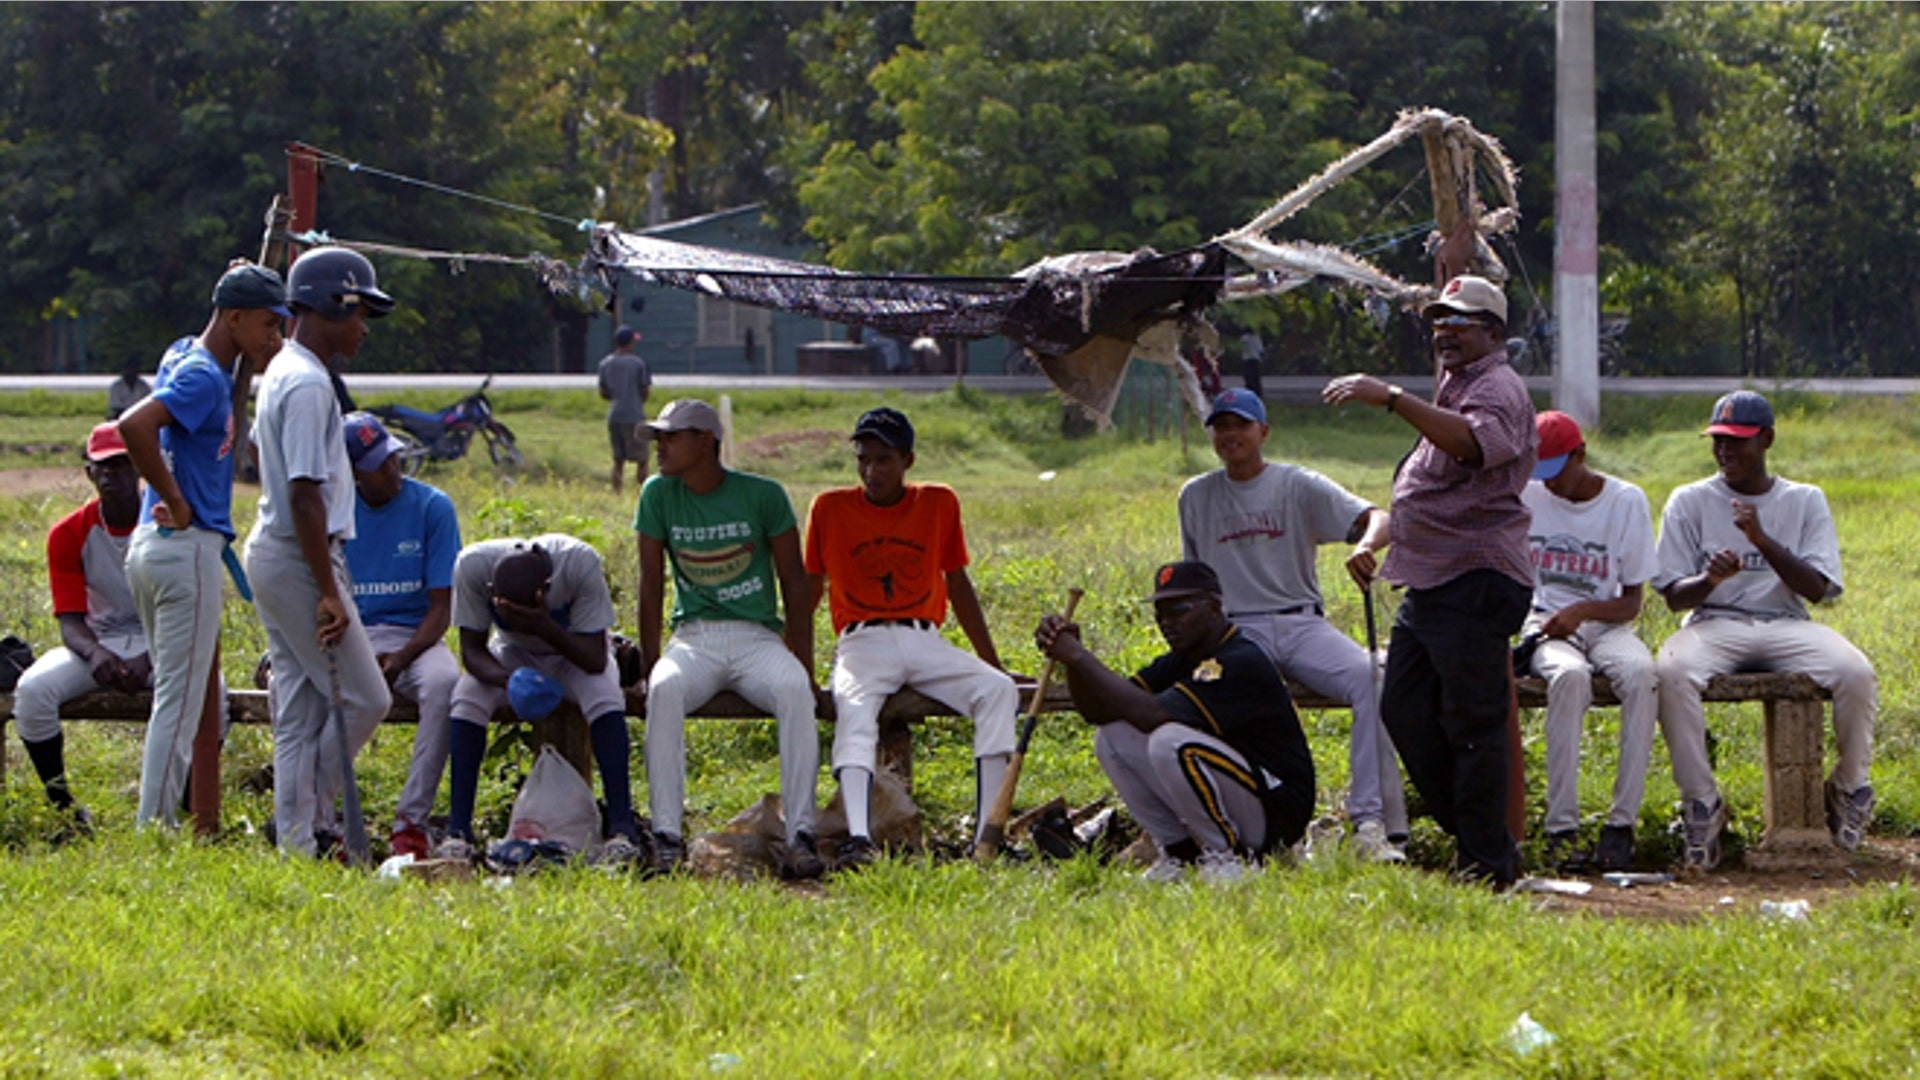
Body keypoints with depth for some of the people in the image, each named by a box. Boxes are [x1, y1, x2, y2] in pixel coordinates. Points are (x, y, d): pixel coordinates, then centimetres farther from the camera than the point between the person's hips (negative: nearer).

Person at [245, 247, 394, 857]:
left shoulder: (282, 372, 13)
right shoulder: (309, 384, -18)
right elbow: (305, 496, -23)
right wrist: (328, 592, -23)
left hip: (272, 552, 10)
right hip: (299, 559, -10)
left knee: (300, 708, 11)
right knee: (364, 698, -4)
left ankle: (298, 839, 12)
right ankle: (305, 822, 0)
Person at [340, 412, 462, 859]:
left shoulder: (432, 507, -1)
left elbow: (441, 608, -4)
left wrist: (399, 660, -20)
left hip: (413, 636, -1)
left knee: (444, 682, -36)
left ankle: (411, 823, -29)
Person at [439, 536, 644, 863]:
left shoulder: (580, 562, -35)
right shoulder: (473, 565, -31)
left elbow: (596, 660, -33)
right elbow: (472, 648, -23)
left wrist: (545, 628, -50)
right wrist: (508, 678, -44)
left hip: (575, 655, -2)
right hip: (512, 656, 2)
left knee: (604, 695, -33)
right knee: (467, 697, -28)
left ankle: (622, 830, -32)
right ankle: (457, 833, -26)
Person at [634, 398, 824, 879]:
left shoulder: (763, 495, -1)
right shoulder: (659, 495, 4)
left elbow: (794, 583, 2)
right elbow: (652, 582, 5)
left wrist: (804, 668, -4)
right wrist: (648, 667, -1)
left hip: (758, 638, -1)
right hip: (694, 637, 1)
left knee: (794, 690, -34)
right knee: (664, 690, -34)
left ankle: (801, 835, -34)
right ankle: (666, 837, -36)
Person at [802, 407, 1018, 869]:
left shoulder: (939, 503, 9)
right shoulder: (830, 508, 6)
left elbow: (958, 584, 17)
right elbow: (809, 589, 13)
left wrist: (992, 662, 17)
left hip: (925, 641, 2)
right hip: (862, 641, -2)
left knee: (998, 691, -25)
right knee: (853, 709, -35)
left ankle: (988, 835, -30)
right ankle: (858, 839, -53)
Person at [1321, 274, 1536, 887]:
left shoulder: (1497, 388, -10)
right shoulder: (1454, 386, 23)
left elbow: (1474, 442, -34)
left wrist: (1391, 399, -40)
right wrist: (1378, 537, 23)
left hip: (1476, 582, -11)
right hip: (1429, 581, 11)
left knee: (1472, 722, -9)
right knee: (1404, 709, 10)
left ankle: (1488, 862, -4)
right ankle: (1472, 838, 16)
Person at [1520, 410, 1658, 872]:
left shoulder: (1626, 501, 1)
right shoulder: (1524, 497, 5)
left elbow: (1631, 603, 1)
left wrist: (1583, 611, -19)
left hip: (1605, 623, 1)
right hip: (1543, 624, 0)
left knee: (1641, 672, -34)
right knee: (1569, 675, -36)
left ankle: (1622, 822, -34)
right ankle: (1561, 827, -38)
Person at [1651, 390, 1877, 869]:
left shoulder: (1806, 501, 10)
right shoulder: (1690, 502, 9)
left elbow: (1817, 589, -2)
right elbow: (1674, 595, 3)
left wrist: (1762, 540, -15)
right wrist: (1709, 580, -20)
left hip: (1786, 624, 1)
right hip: (1713, 625, -1)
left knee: (1856, 673, -28)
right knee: (1672, 672, -36)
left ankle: (1847, 789, -3)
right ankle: (1701, 803, -27)